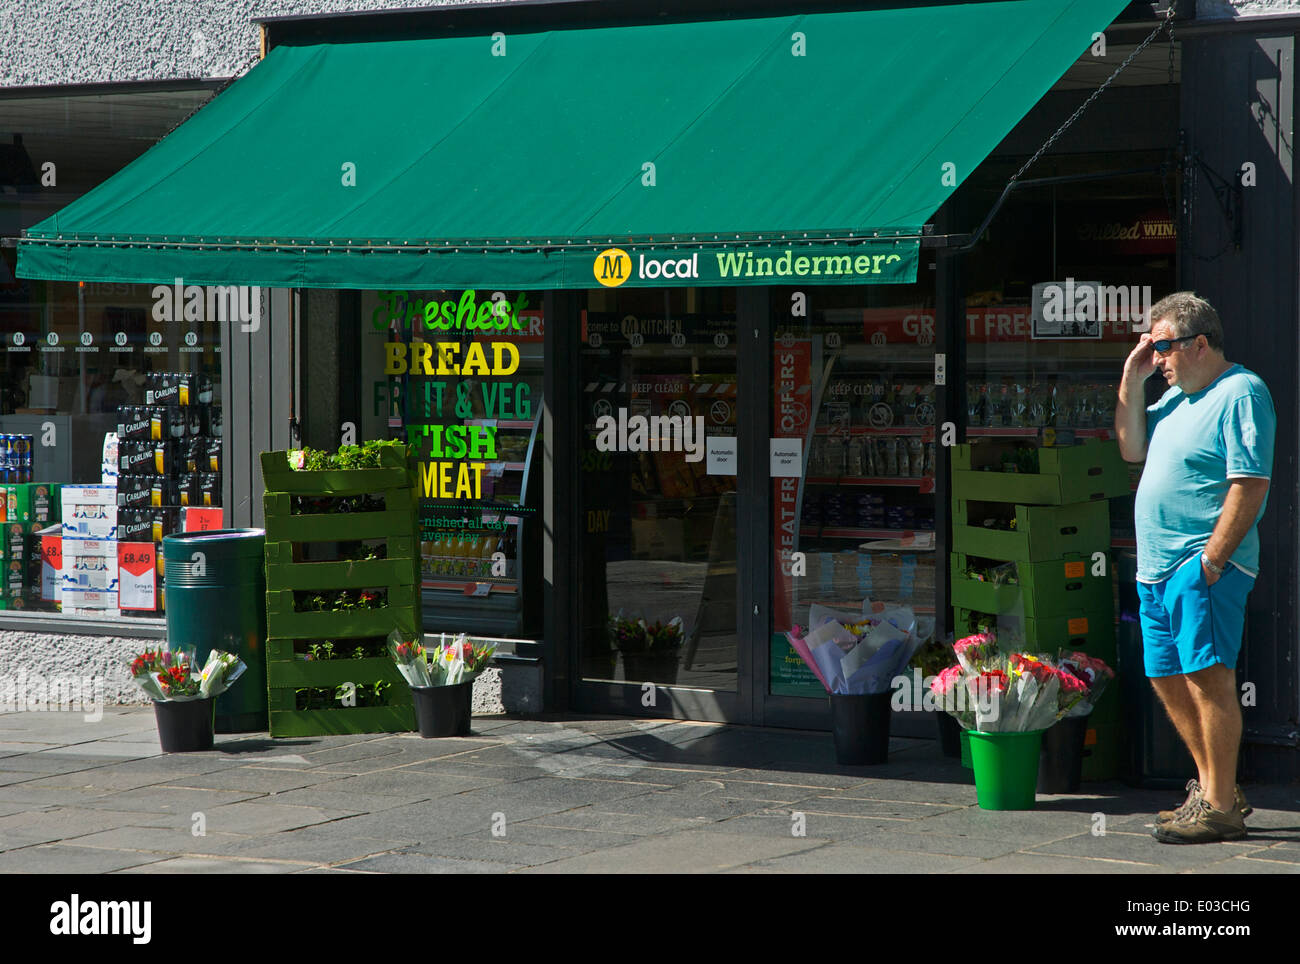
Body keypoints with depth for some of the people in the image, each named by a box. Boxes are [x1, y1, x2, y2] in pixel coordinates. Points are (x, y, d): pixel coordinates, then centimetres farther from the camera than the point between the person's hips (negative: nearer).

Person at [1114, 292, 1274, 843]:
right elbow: (1132, 449, 23)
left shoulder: (1240, 394, -11)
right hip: (1156, 569, 10)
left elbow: (1249, 485, -17)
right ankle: (1213, 788, 25)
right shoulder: (1177, 395, 18)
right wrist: (1131, 382, 11)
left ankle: (1221, 809, -12)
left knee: (1207, 678, -13)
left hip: (1203, 568, -10)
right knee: (1169, 680, 13)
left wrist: (1211, 560, -21)